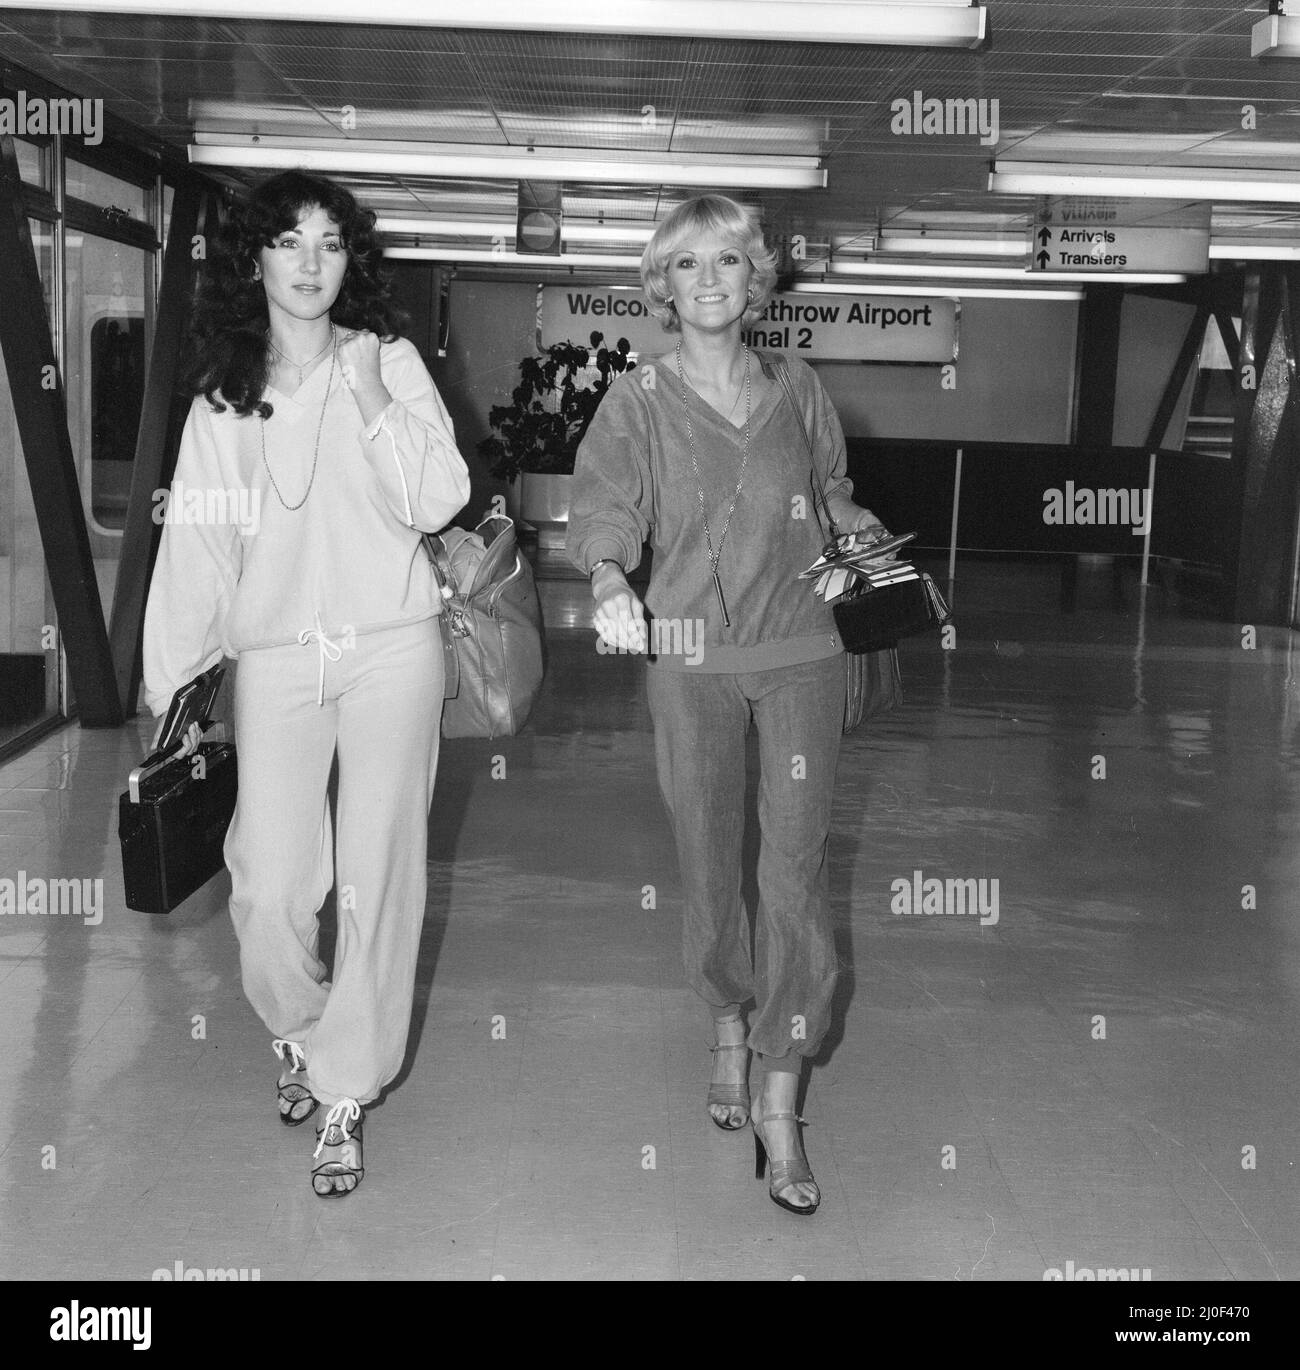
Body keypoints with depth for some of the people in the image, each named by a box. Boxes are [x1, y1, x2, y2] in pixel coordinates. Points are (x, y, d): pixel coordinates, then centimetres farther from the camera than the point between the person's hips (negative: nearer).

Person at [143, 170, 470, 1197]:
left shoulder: (388, 360, 5)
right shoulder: (223, 400, 10)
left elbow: (438, 500, -4)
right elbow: (197, 542, 8)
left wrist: (368, 395, -11)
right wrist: (168, 682, 6)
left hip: (391, 649, -1)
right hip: (275, 658, 1)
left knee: (378, 878, -1)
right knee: (271, 886, -4)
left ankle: (346, 1096, 13)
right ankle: (299, 1033, 28)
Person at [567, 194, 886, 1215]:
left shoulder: (799, 392, 8)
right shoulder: (637, 401, 1)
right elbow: (604, 504, -13)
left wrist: (859, 530, -1)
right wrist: (609, 580, -34)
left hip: (800, 651, 1)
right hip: (690, 658, -1)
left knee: (796, 869, -4)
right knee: (708, 863, 9)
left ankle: (779, 1103, 2)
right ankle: (730, 1026, 36)